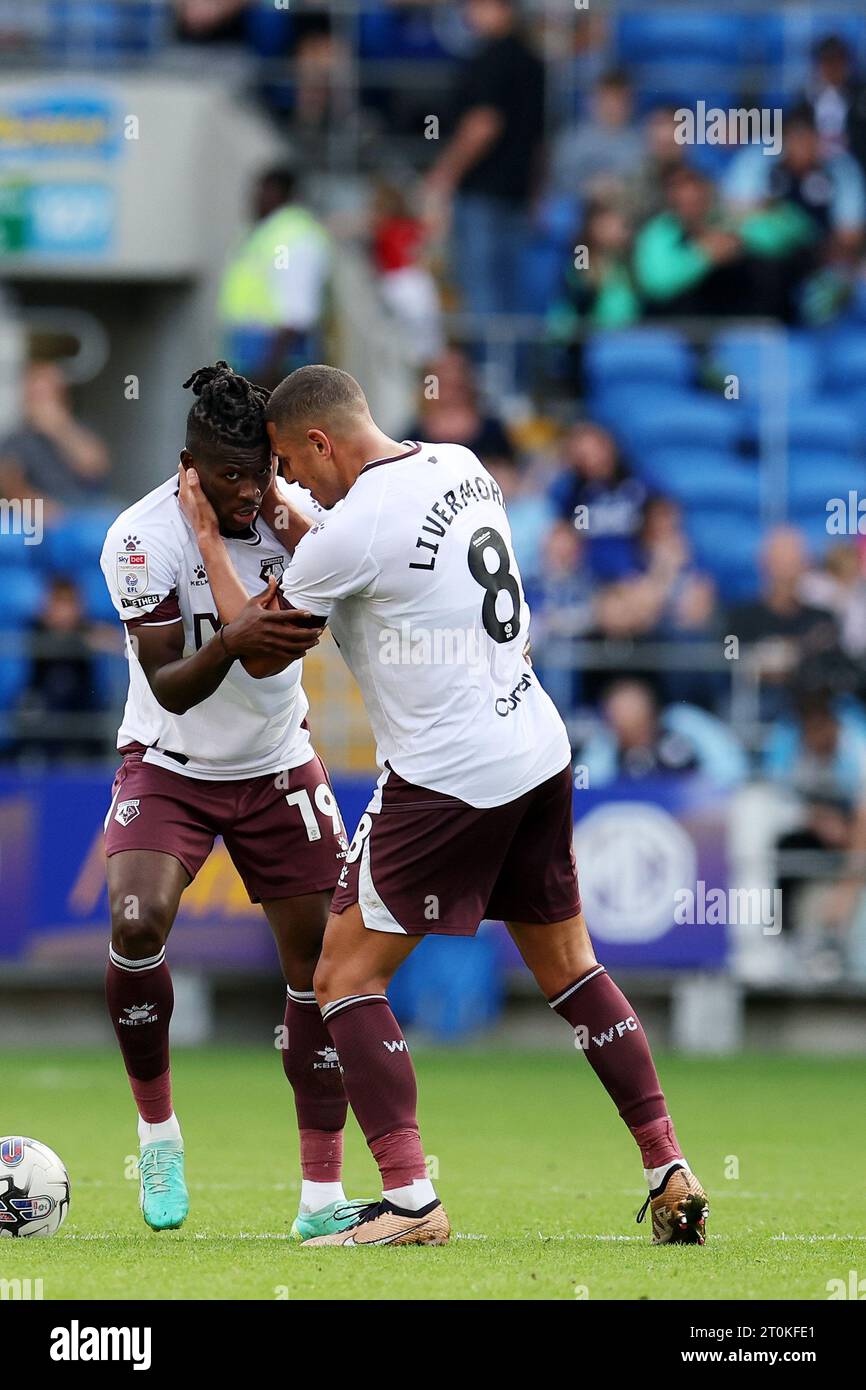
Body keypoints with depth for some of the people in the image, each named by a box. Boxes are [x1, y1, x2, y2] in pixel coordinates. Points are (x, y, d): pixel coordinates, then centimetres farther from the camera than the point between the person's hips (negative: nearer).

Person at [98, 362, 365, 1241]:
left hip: (278, 765, 3)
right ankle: (156, 1128, -3)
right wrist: (233, 641, -42)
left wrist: (282, 515, -32)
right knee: (136, 923, -27)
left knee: (320, 960, -3)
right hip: (170, 765, -3)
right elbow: (170, 689, -23)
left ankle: (322, 1195, 4)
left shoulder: (292, 510, -11)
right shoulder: (143, 539, -22)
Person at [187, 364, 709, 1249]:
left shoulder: (354, 528, -17)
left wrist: (211, 545, 7)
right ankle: (671, 1175, 16)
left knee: (344, 977, 0)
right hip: (539, 751, 8)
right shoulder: (459, 467, 7)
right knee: (568, 966, 18)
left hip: (445, 774, -8)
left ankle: (409, 1200, -9)